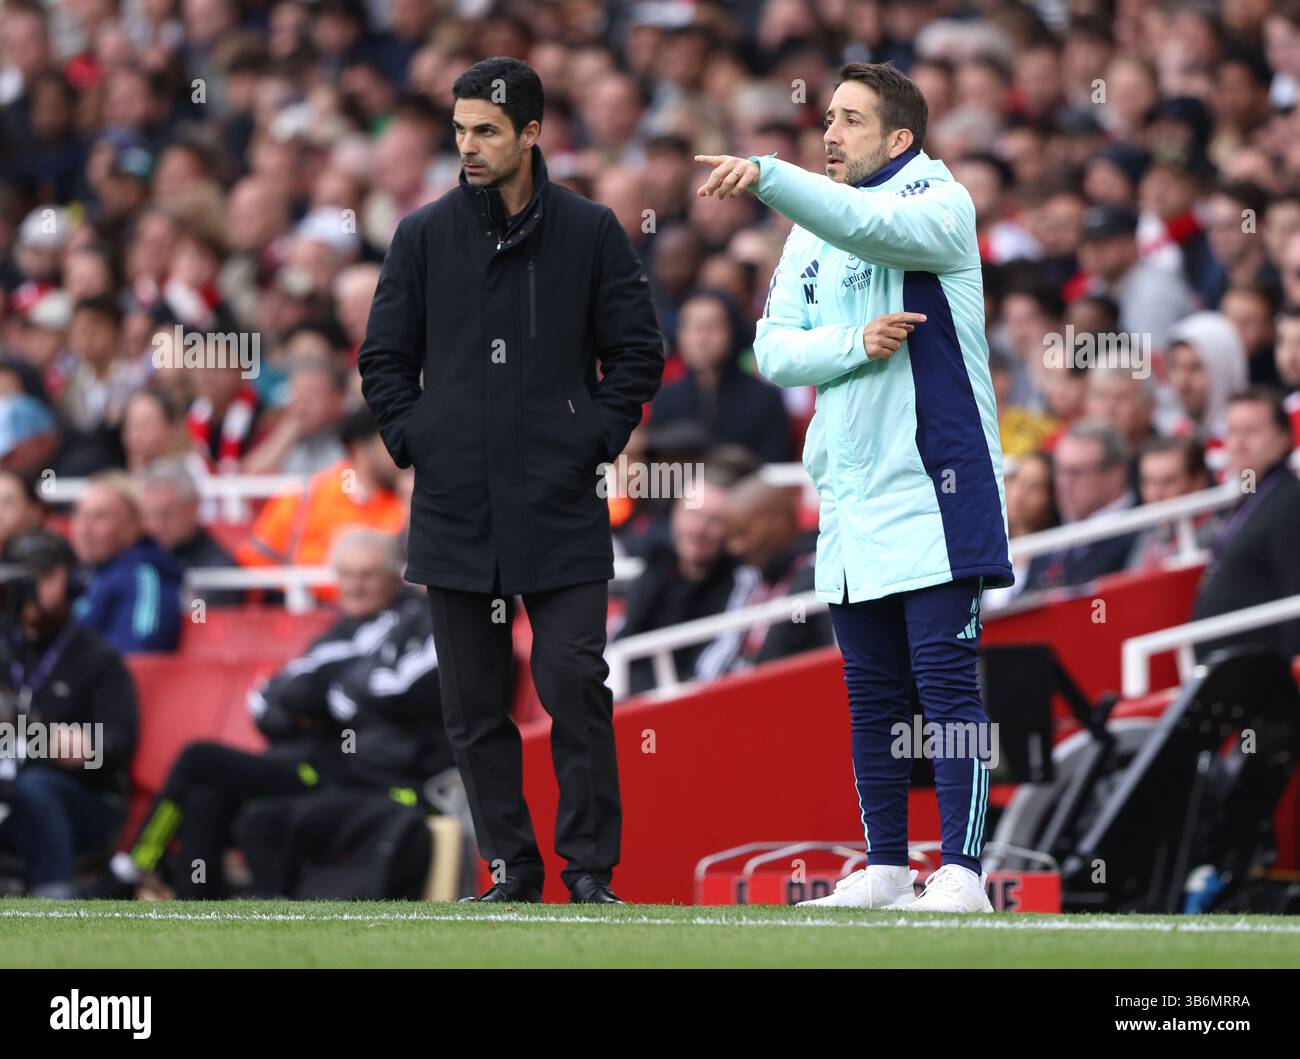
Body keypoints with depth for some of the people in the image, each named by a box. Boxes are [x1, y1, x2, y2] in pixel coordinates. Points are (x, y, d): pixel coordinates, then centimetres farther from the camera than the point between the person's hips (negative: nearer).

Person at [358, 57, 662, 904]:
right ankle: (511, 868, 12)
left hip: (563, 510, -2)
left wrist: (599, 437, -2)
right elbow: (384, 357, 13)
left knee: (576, 685, -9)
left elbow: (638, 351, 8)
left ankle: (591, 868, -1)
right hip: (455, 508, 2)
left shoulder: (591, 232, 2)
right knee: (475, 703, 4)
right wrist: (413, 439, 1)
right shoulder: (425, 236, 6)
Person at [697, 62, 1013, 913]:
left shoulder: (943, 204, -4)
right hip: (850, 494, 7)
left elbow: (874, 226, -26)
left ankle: (963, 871, -10)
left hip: (934, 488, -7)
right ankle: (885, 868, 15)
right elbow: (774, 349, 7)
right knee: (871, 691, 9)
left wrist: (766, 175, -37)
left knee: (946, 682, -10)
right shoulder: (812, 229, 16)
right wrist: (856, 345, -12)